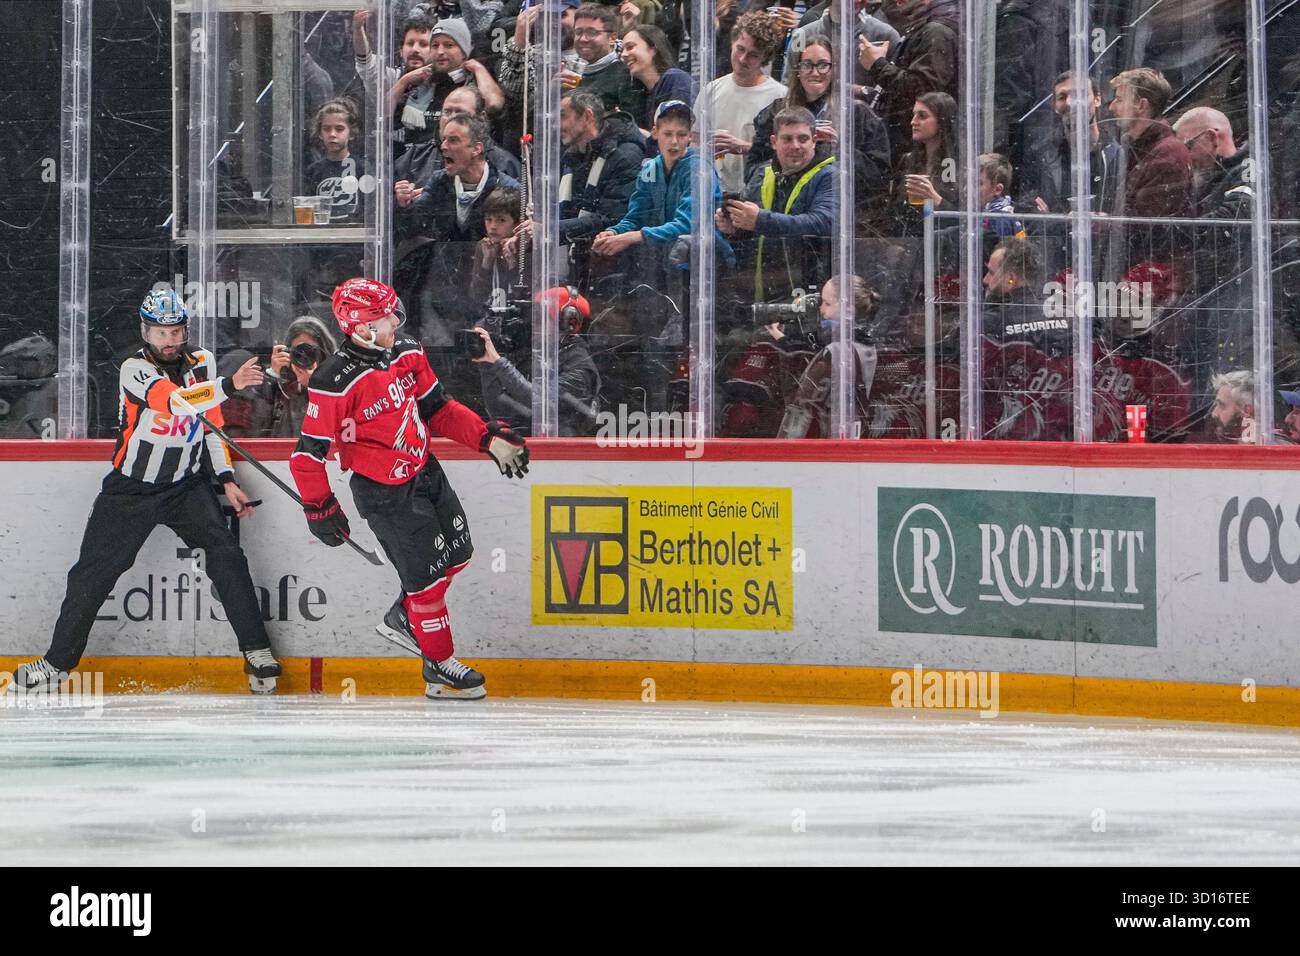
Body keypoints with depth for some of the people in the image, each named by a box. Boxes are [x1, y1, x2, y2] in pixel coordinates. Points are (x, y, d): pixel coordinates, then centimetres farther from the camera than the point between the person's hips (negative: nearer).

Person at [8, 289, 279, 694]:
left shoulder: (202, 362, 1)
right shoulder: (134, 370, -16)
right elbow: (175, 402, -35)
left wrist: (227, 480, 4)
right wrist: (229, 385, -47)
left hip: (188, 486, 3)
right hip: (132, 490, -2)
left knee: (225, 554, -17)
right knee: (93, 573, 1)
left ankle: (257, 651, -12)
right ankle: (59, 660, 16)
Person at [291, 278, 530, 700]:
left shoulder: (407, 353, -4)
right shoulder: (334, 382, -27)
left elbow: (438, 409, 8)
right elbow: (309, 453, -19)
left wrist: (489, 438, -2)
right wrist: (319, 509, -12)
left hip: (425, 472, 8)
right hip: (385, 492, -8)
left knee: (456, 554, 19)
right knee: (426, 576, -1)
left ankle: (403, 619, 41)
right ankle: (440, 669, 17)